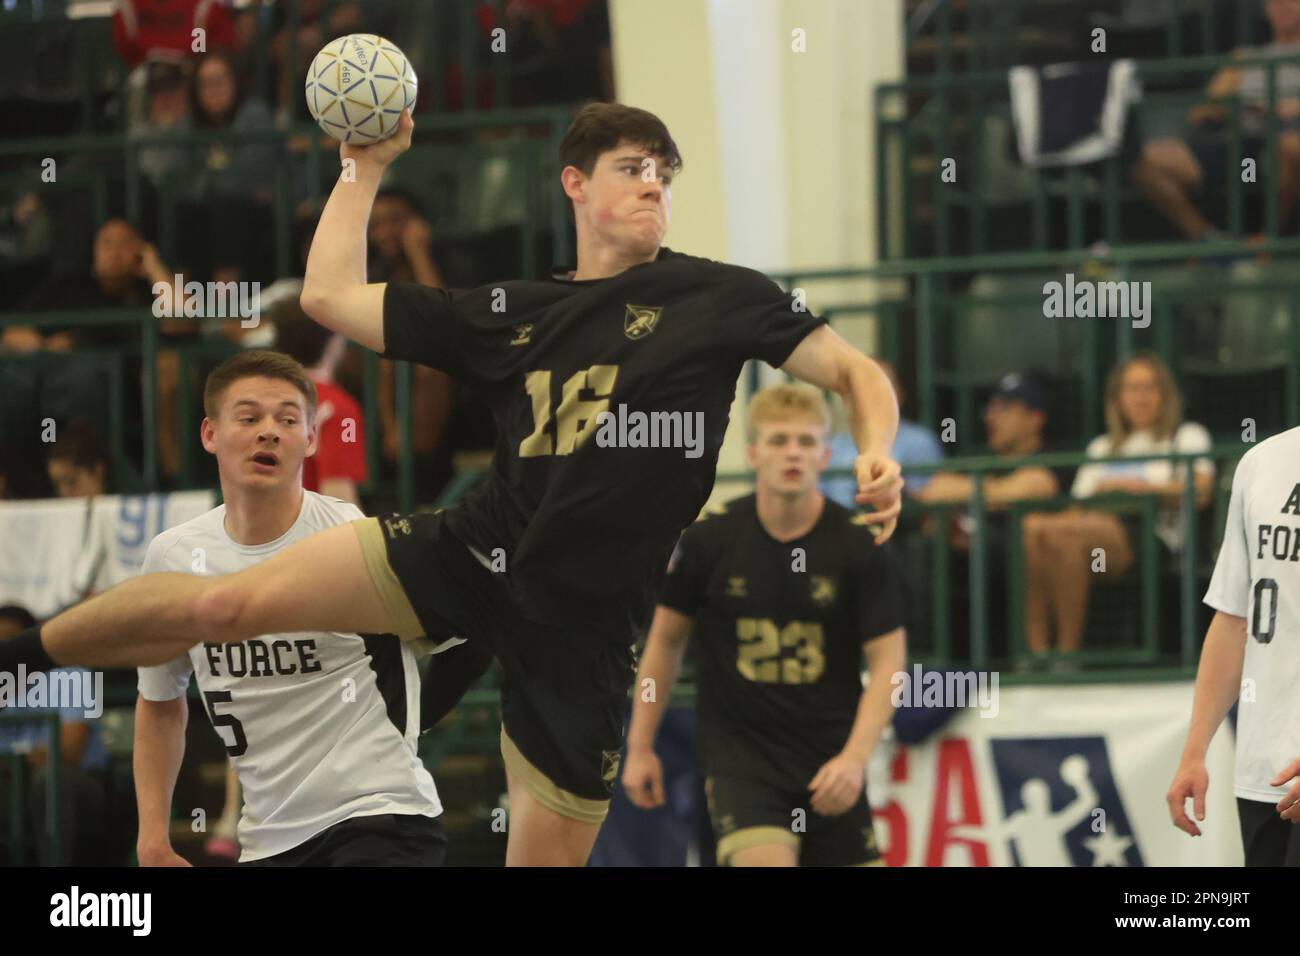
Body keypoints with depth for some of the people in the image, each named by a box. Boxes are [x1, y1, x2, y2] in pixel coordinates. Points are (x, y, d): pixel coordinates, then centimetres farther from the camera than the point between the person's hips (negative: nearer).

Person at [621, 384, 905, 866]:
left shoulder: (859, 546, -7)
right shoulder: (708, 539, -5)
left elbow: (888, 660, -6)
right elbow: (666, 639, 8)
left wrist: (854, 757, -19)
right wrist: (640, 746, 9)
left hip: (829, 759, 2)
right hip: (736, 752, -2)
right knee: (767, 864, -23)